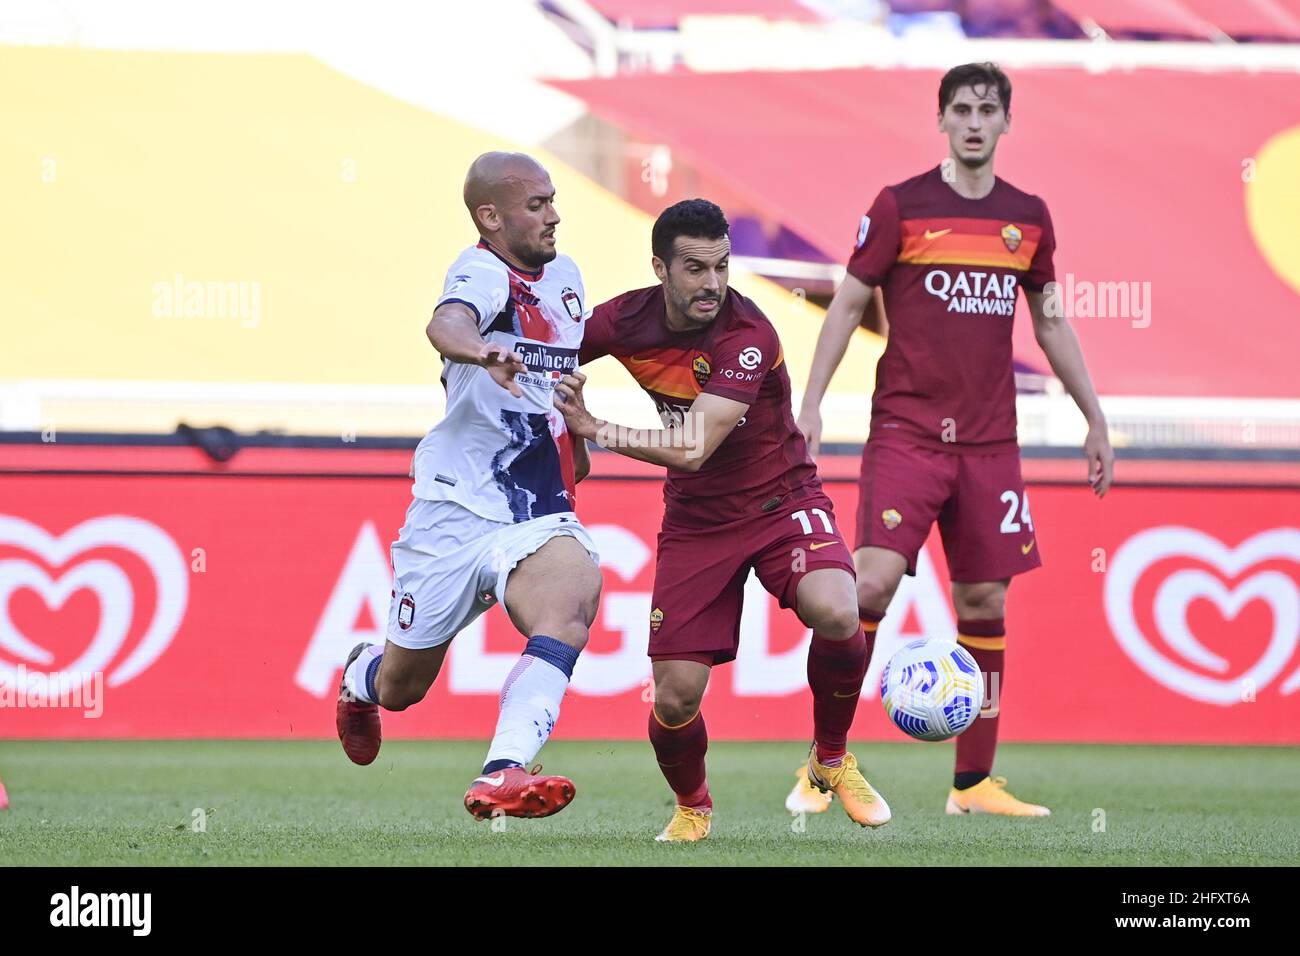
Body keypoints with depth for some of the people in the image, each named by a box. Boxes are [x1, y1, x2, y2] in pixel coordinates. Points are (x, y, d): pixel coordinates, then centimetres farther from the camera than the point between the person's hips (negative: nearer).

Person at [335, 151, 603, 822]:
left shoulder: (564, 276, 11)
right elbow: (447, 323, -40)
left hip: (539, 511, 5)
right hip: (455, 511, -4)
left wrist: (575, 436, 26)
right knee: (401, 688, 10)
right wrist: (480, 350, -61)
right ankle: (360, 678, 50)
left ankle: (502, 776, -40)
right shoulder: (484, 273, -14)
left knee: (571, 602, -30)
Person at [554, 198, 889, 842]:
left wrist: (596, 429, -29)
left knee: (834, 614, -33)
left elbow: (691, 449, -31)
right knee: (675, 697, -8)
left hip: (782, 502, -3)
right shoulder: (626, 320, -8)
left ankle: (832, 759, -5)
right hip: (695, 520, 3)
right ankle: (691, 807, 27)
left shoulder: (747, 335, -24)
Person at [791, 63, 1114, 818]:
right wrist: (811, 405, -5)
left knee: (985, 601, 4)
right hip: (906, 434, -4)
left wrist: (1095, 419, 18)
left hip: (990, 441, 4)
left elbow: (1051, 323, 19)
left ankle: (975, 782, 11)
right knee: (874, 581, -17)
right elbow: (848, 306, 3)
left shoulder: (1028, 217, 9)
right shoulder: (901, 206, -2)